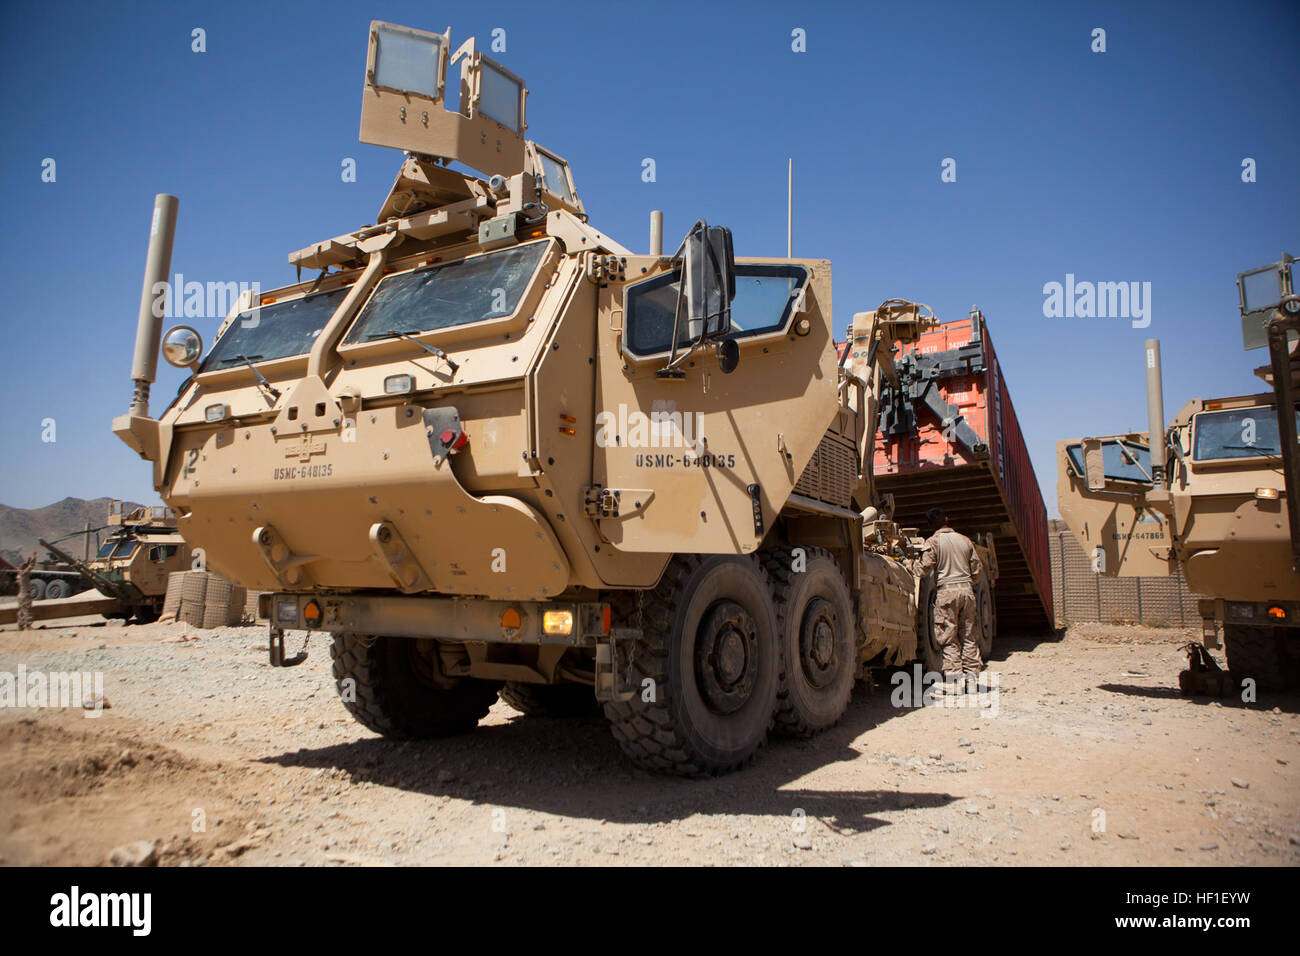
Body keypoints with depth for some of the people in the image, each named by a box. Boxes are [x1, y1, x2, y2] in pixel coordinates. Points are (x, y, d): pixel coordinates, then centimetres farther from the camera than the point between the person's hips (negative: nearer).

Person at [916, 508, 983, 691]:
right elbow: (978, 569, 13)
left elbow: (925, 567, -13)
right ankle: (972, 675, 12)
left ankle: (954, 677, -5)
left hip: (947, 590, -5)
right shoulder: (964, 540, 13)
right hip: (967, 589, 5)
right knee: (968, 636, 10)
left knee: (949, 638, -1)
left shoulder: (933, 541, -2)